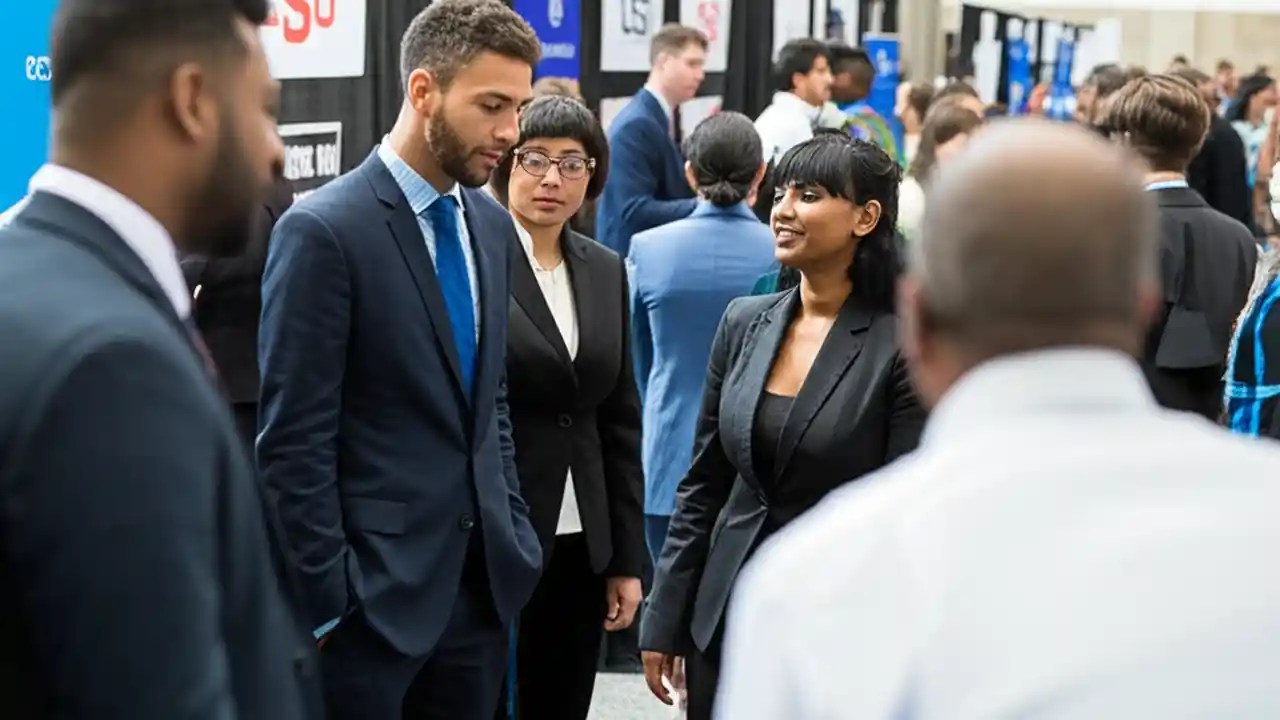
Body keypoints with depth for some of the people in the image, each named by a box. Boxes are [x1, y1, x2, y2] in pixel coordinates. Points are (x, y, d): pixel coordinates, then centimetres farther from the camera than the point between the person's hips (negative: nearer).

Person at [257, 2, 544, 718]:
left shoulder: (492, 225, 9)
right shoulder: (323, 230, -13)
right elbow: (294, 440, -14)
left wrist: (515, 536, 12)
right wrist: (324, 604, -14)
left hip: (482, 581, 7)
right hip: (374, 590, -6)